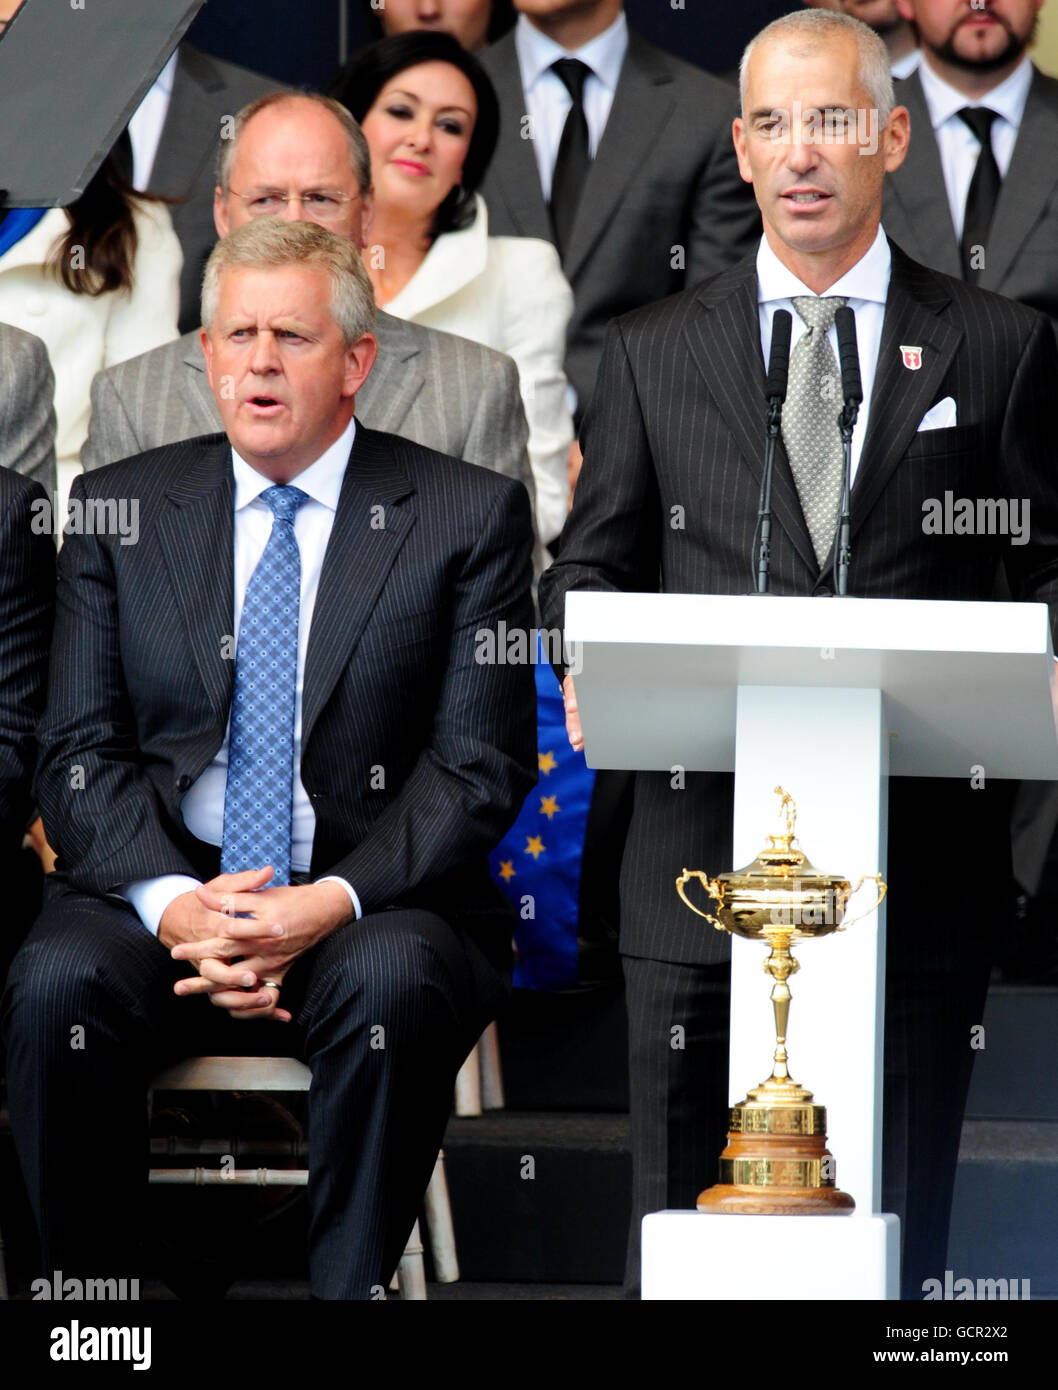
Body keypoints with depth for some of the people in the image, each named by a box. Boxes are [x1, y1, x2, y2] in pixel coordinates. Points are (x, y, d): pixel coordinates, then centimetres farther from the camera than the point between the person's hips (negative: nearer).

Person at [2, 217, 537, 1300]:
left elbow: (479, 767, -2)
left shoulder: (468, 515, 4)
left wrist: (332, 903, -19)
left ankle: (346, 1293, -21)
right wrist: (173, 905, -15)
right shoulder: (120, 508, 11)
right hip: (162, 887, 2)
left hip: (376, 911, -1)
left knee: (391, 983, -36)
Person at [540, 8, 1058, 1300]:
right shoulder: (651, 353, 12)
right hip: (707, 843, 1)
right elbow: (589, 565, 13)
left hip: (922, 854, -1)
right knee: (684, 1227, 1)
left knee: (894, 1229, 1)